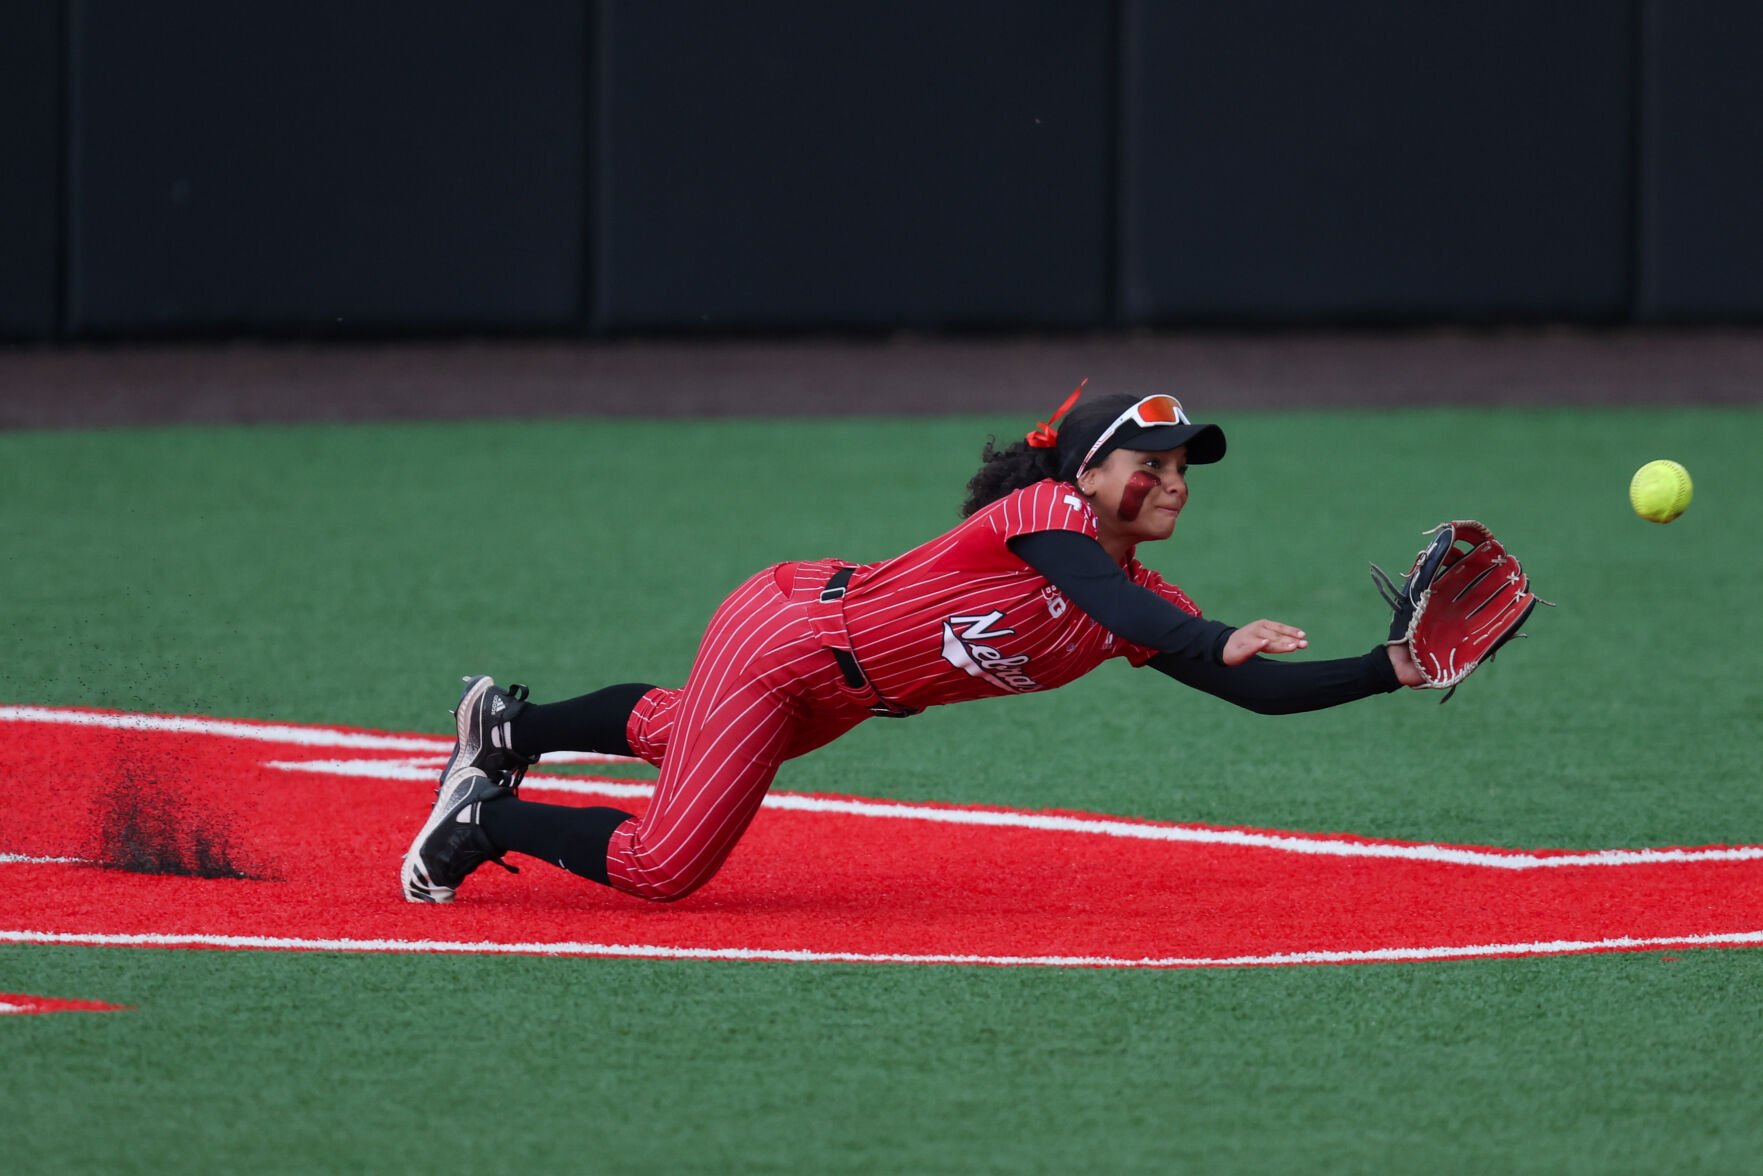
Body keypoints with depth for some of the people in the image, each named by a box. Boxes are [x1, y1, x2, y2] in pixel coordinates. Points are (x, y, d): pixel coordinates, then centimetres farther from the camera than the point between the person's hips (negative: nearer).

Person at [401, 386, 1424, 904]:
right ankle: (484, 818, 14)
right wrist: (1217, 643, -61)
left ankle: (509, 729, 54)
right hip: (784, 631, -9)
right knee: (662, 869, -8)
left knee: (684, 734, 33)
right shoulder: (1048, 514, -26)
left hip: (839, 686, 9)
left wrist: (1395, 668, -21)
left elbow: (1257, 688, -10)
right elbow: (1106, 599, -47)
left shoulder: (1143, 604, -4)